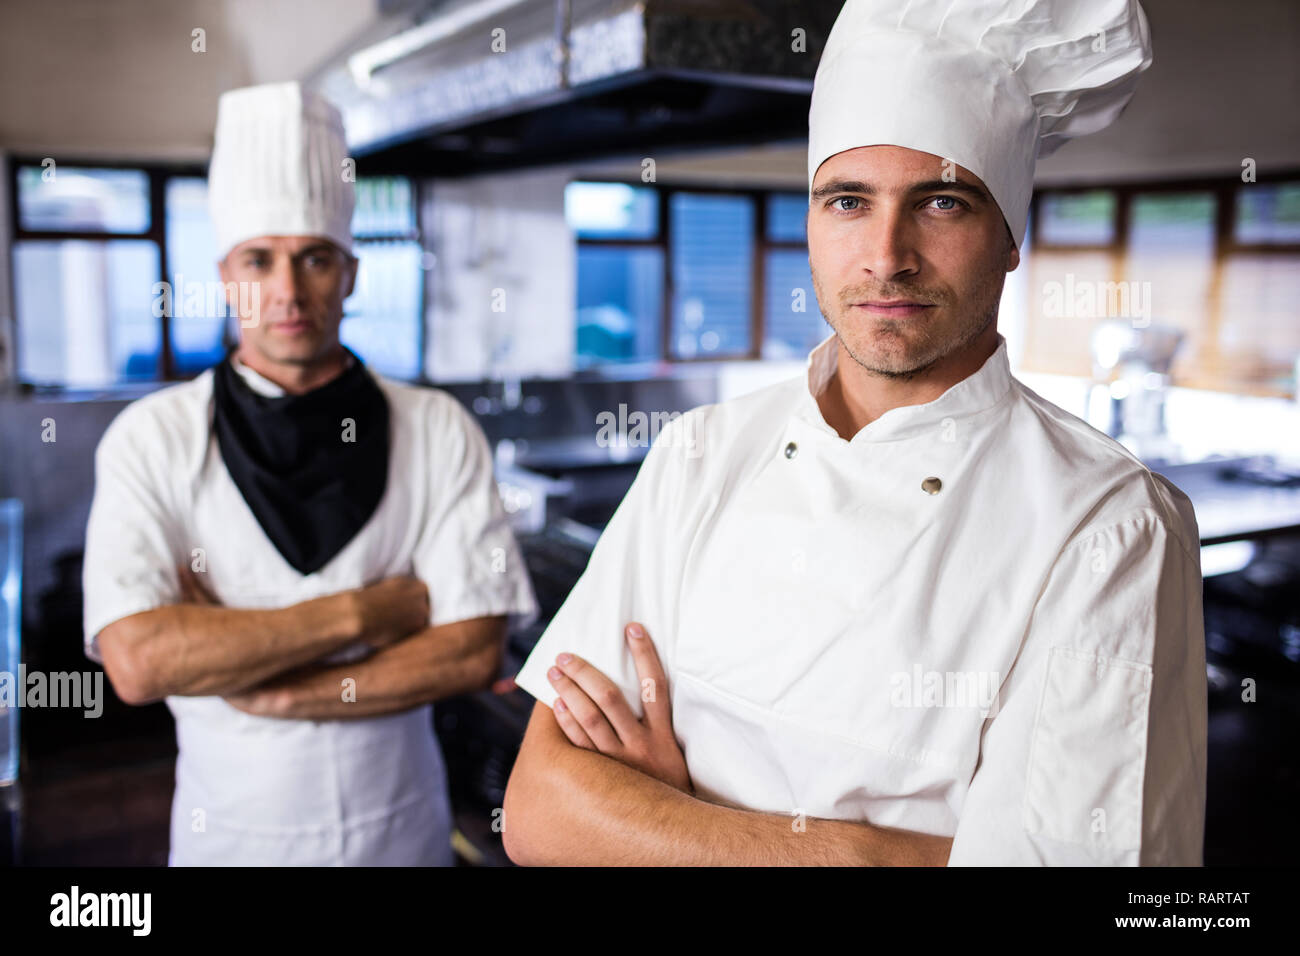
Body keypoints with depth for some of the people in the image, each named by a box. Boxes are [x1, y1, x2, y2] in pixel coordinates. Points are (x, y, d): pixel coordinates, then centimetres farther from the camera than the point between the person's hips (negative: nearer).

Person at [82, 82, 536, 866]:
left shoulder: (436, 429, -9)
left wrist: (268, 689, -19)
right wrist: (362, 611, -20)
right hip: (229, 831, 0)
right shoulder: (152, 439, -10)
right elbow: (137, 661, -22)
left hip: (401, 824, 1)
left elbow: (473, 651, -14)